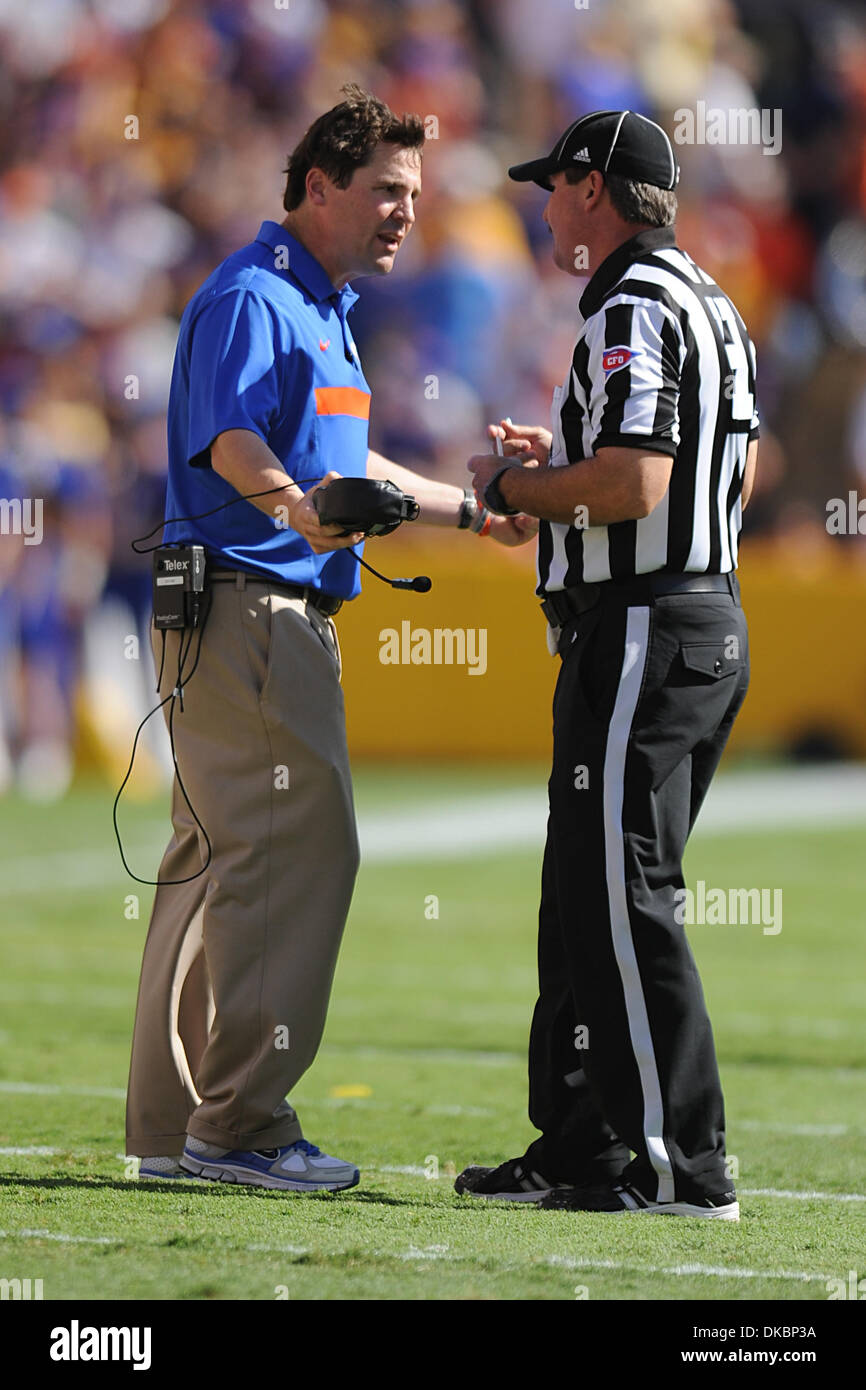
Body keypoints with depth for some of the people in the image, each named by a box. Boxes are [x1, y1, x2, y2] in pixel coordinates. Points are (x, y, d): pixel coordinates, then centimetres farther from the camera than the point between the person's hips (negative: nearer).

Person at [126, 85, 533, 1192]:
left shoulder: (322, 307, 22)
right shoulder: (252, 296, -11)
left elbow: (338, 464, 34)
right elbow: (229, 438, -28)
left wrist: (474, 514, 40)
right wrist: (296, 506, -47)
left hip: (284, 617, 11)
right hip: (247, 608, -11)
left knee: (219, 861, 11)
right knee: (299, 846, -14)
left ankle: (172, 1123, 15)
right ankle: (241, 1122, -13)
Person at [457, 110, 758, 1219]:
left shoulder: (634, 311, -15)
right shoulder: (712, 306, 18)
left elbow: (634, 485, -25)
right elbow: (742, 472, 24)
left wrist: (512, 487, -8)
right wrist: (560, 463, 23)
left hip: (641, 636, -11)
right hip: (708, 621, 11)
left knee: (624, 898, -10)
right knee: (584, 891, 15)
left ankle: (684, 1165, -11)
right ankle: (578, 1147, 20)